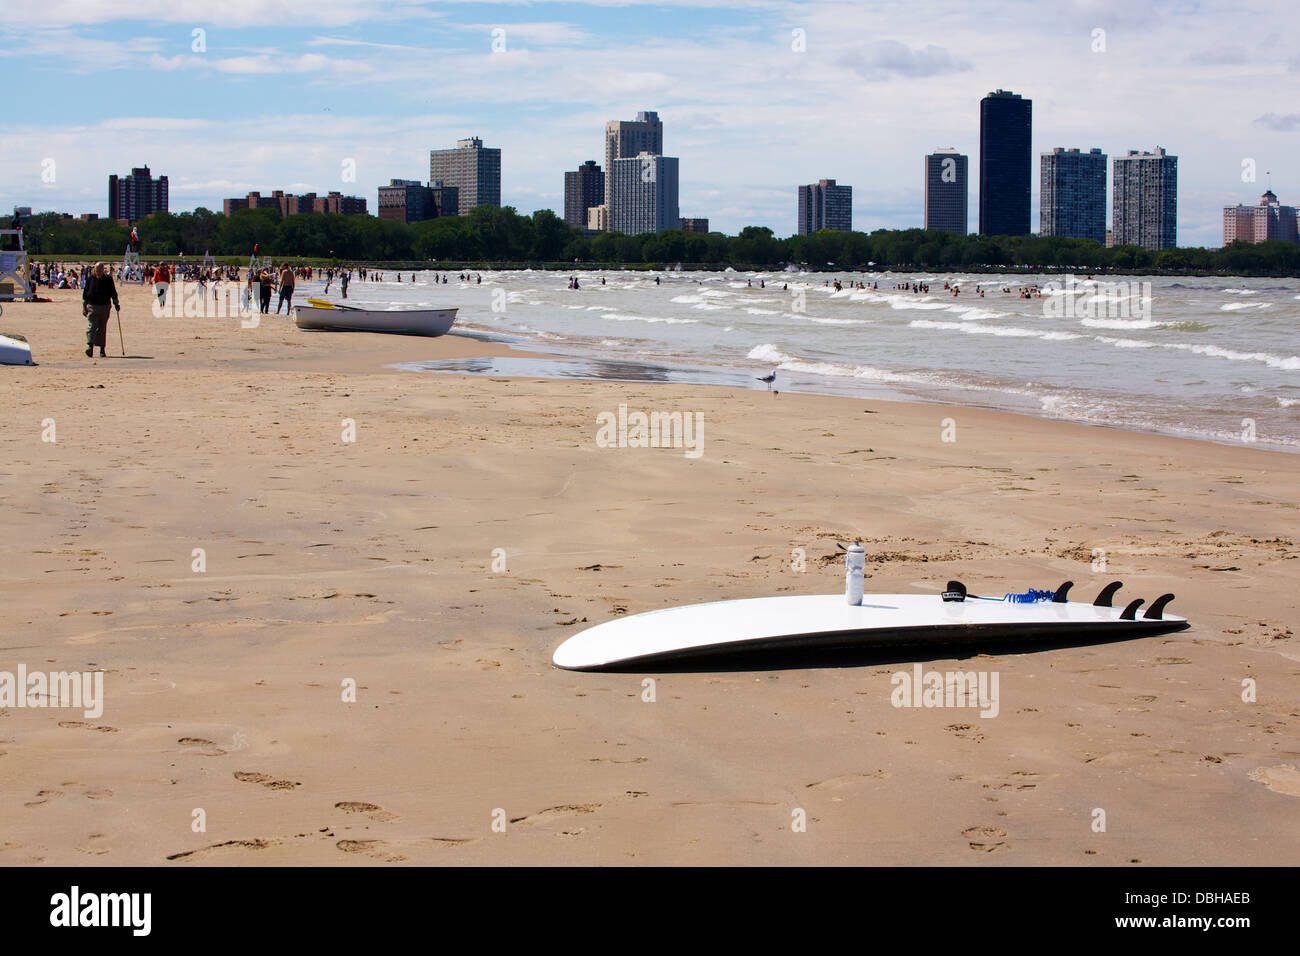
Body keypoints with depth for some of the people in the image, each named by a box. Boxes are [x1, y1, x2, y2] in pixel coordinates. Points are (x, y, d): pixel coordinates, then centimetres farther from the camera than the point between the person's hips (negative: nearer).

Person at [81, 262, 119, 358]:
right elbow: (85, 293, 8)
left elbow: (113, 292, 12)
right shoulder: (90, 279, 2)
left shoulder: (108, 279, 3)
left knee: (102, 328, 5)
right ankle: (90, 346, -25)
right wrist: (84, 307, 5)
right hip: (92, 306, -1)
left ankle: (102, 348, 12)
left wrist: (116, 304, 7)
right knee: (92, 326, -14)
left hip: (105, 307, 1)